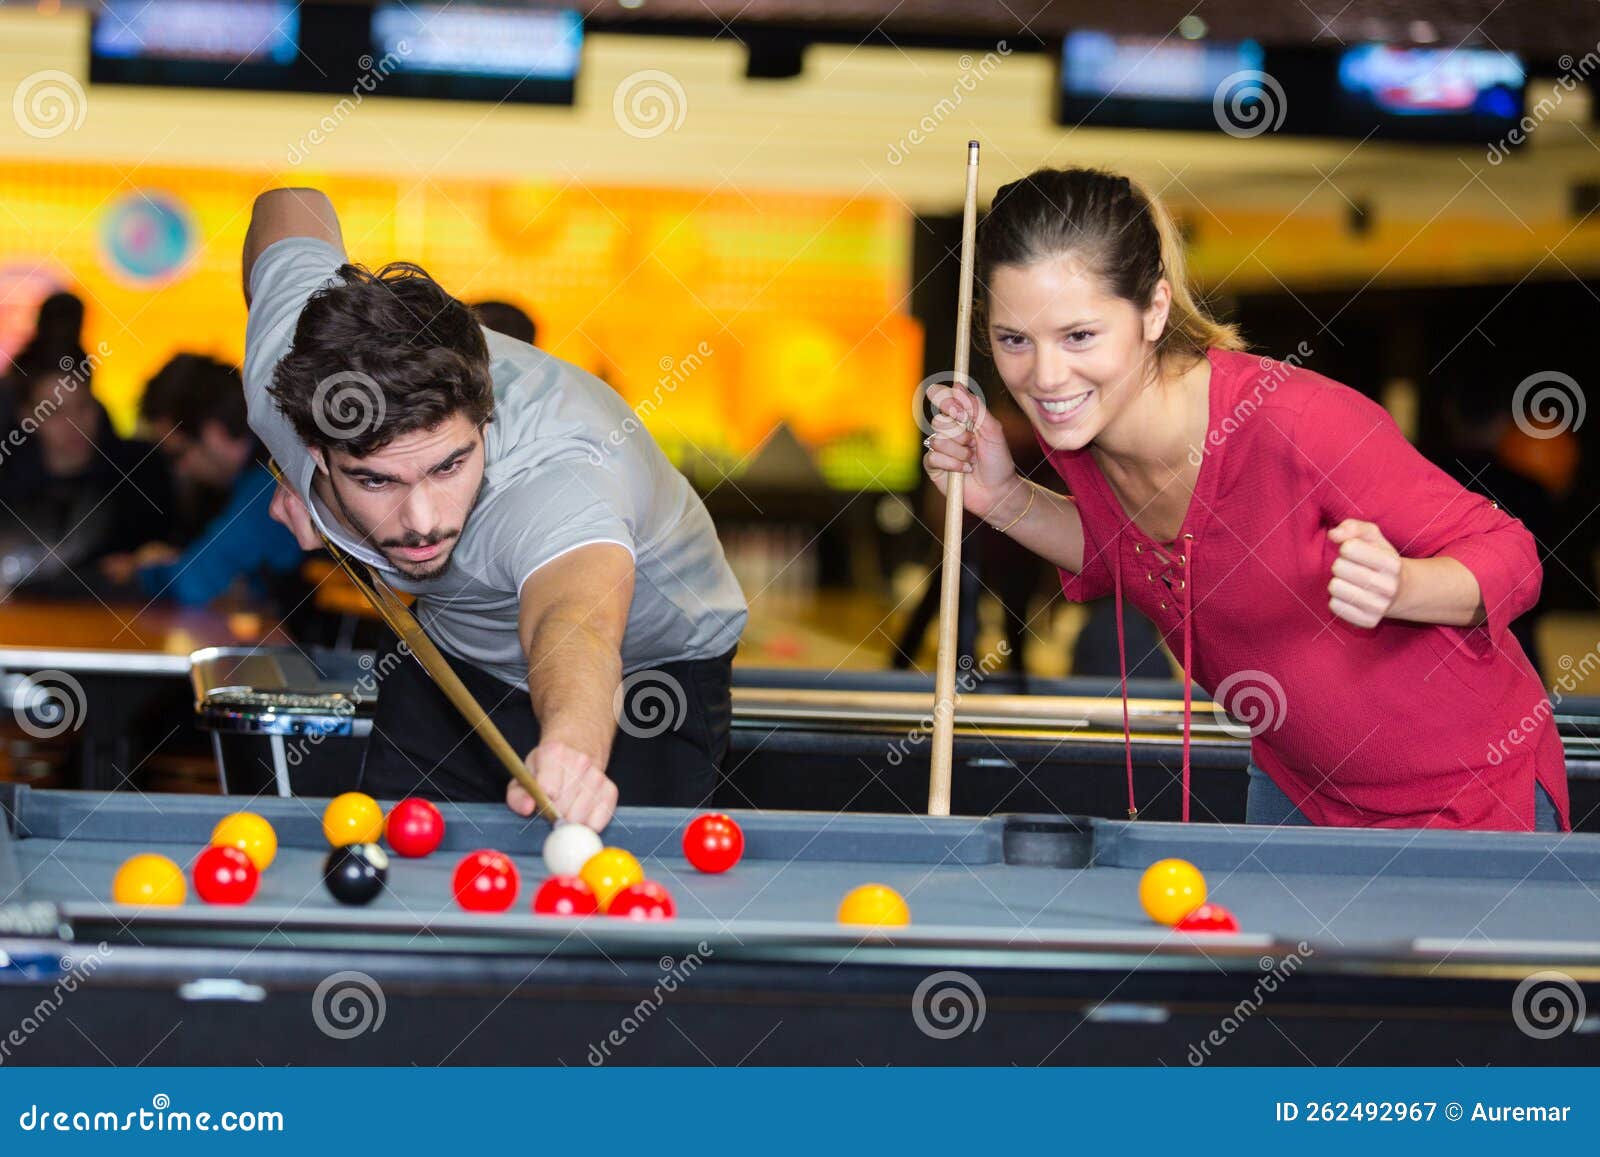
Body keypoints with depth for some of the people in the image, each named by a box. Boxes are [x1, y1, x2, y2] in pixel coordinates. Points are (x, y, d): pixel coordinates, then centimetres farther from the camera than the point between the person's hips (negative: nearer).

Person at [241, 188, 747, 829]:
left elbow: (576, 627, -69)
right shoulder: (282, 373, -30)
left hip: (648, 670, -4)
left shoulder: (553, 472, -46)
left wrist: (576, 741, -93)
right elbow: (290, 199, -7)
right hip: (451, 653, 5)